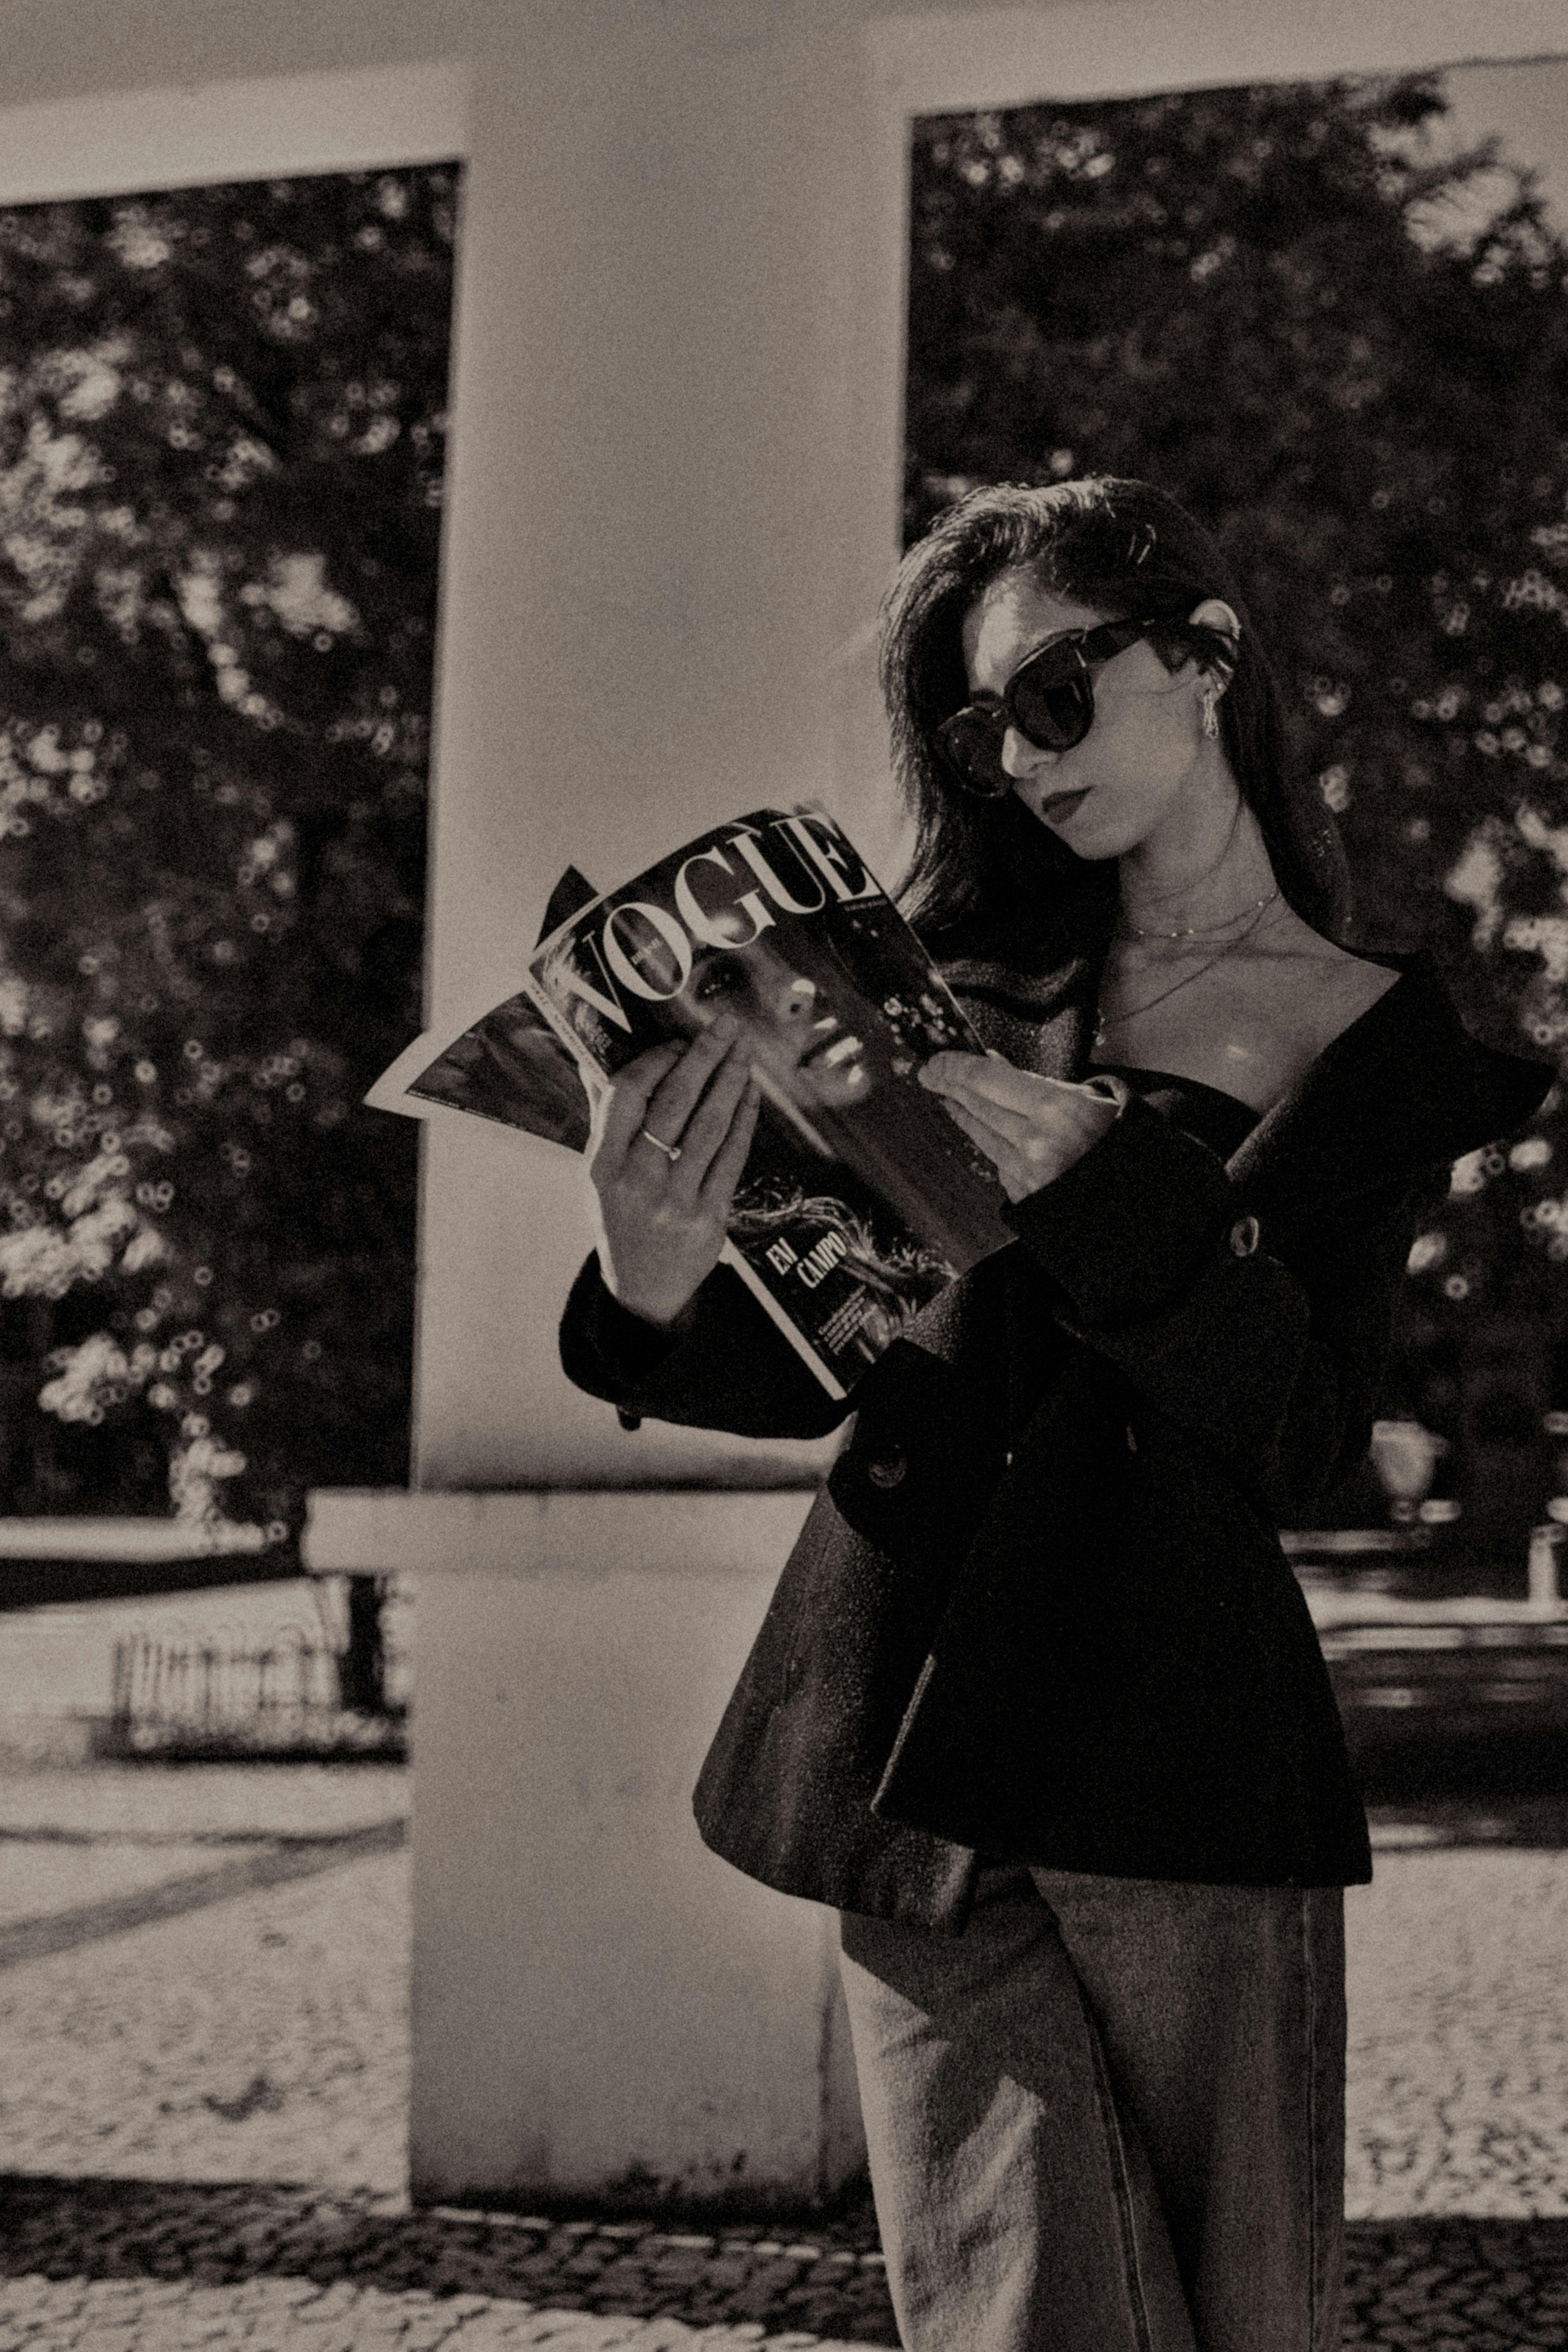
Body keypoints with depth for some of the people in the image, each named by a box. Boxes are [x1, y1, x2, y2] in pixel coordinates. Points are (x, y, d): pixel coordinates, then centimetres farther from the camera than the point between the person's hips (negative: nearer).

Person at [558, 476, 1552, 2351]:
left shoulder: (1385, 1046, 6)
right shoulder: (972, 982, 13)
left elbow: (1298, 1442, -6)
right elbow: (830, 1353, 8)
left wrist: (1101, 1182, -20)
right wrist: (661, 1297, -14)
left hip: (1186, 1759, -1)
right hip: (921, 1755, 2)